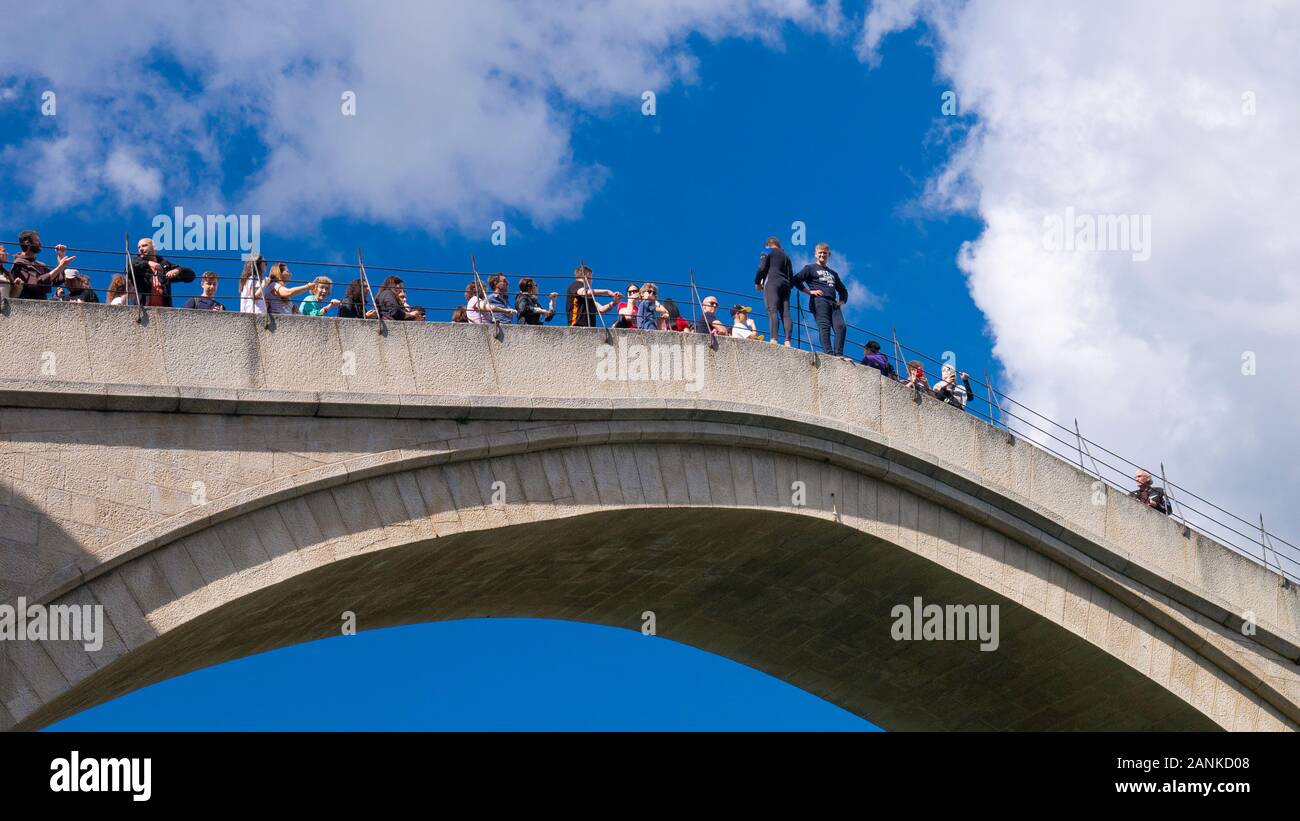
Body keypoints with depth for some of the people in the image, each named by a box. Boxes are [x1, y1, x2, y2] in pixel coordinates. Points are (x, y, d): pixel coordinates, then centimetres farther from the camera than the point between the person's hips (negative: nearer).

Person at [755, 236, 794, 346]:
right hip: (785, 285, 6)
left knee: (772, 312, -16)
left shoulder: (767, 252, 8)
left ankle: (774, 339, -30)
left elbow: (762, 268, -4)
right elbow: (791, 275, 20)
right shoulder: (786, 255, 26)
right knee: (785, 313, -2)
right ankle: (787, 341, -13)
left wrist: (757, 282, 7)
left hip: (771, 283, -6)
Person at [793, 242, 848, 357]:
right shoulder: (811, 268, 15)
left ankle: (839, 354, -21)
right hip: (818, 300, -5)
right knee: (824, 326, -20)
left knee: (841, 326, -16)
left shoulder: (833, 273, 33)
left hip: (833, 303, 5)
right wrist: (809, 291, -7)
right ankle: (829, 354, -28)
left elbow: (843, 290, 39)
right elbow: (796, 280, 0)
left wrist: (841, 302, 19)